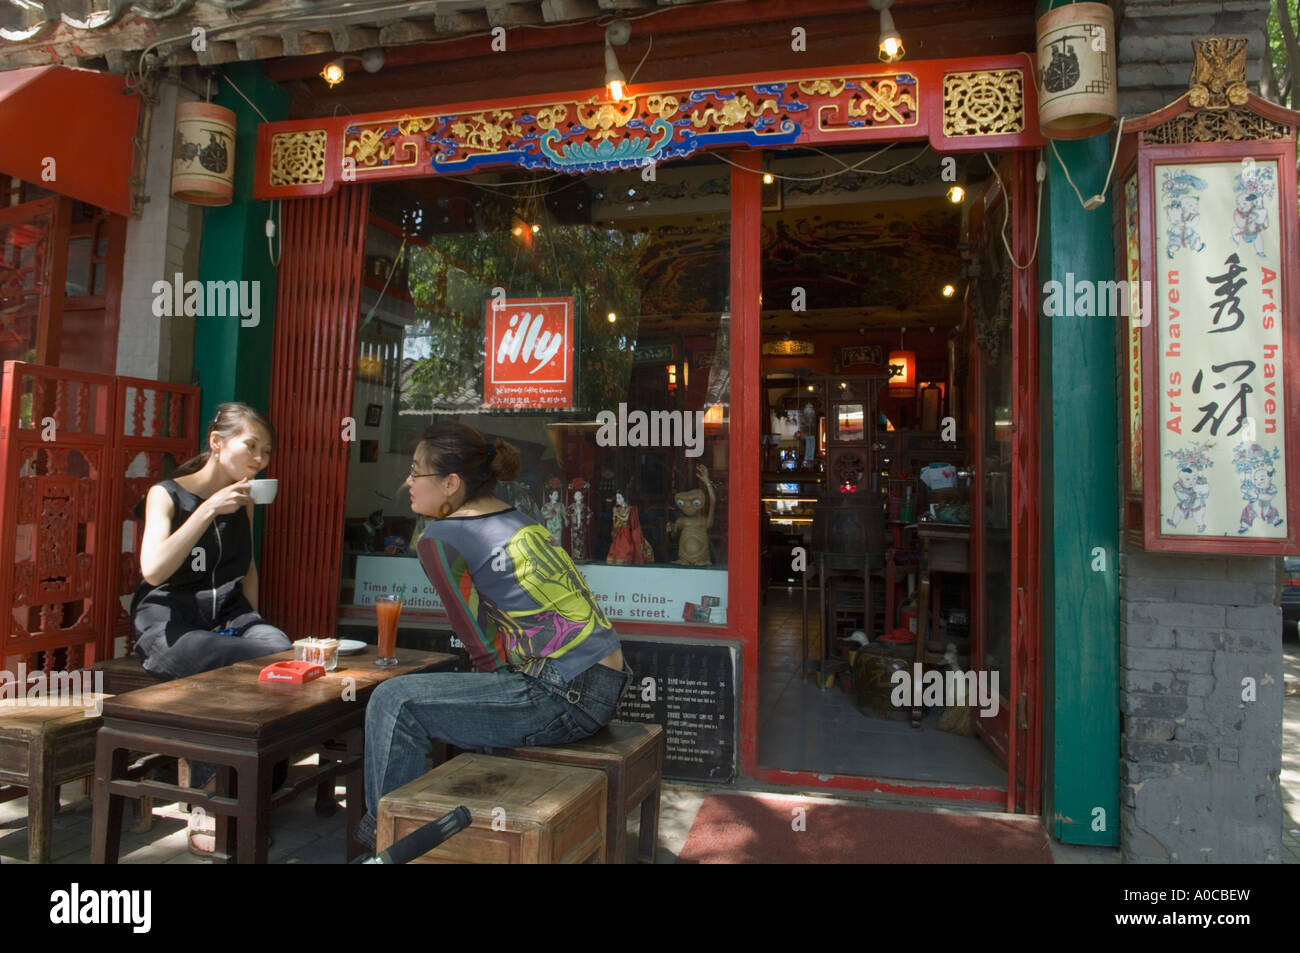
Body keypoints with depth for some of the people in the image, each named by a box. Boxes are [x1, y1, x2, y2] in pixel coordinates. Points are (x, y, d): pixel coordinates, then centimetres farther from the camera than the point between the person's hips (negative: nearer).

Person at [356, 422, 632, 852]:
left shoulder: (441, 539, -8)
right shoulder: (519, 519, 14)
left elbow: (486, 651, -6)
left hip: (565, 698, -9)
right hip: (607, 684, 9)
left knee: (395, 702, -2)